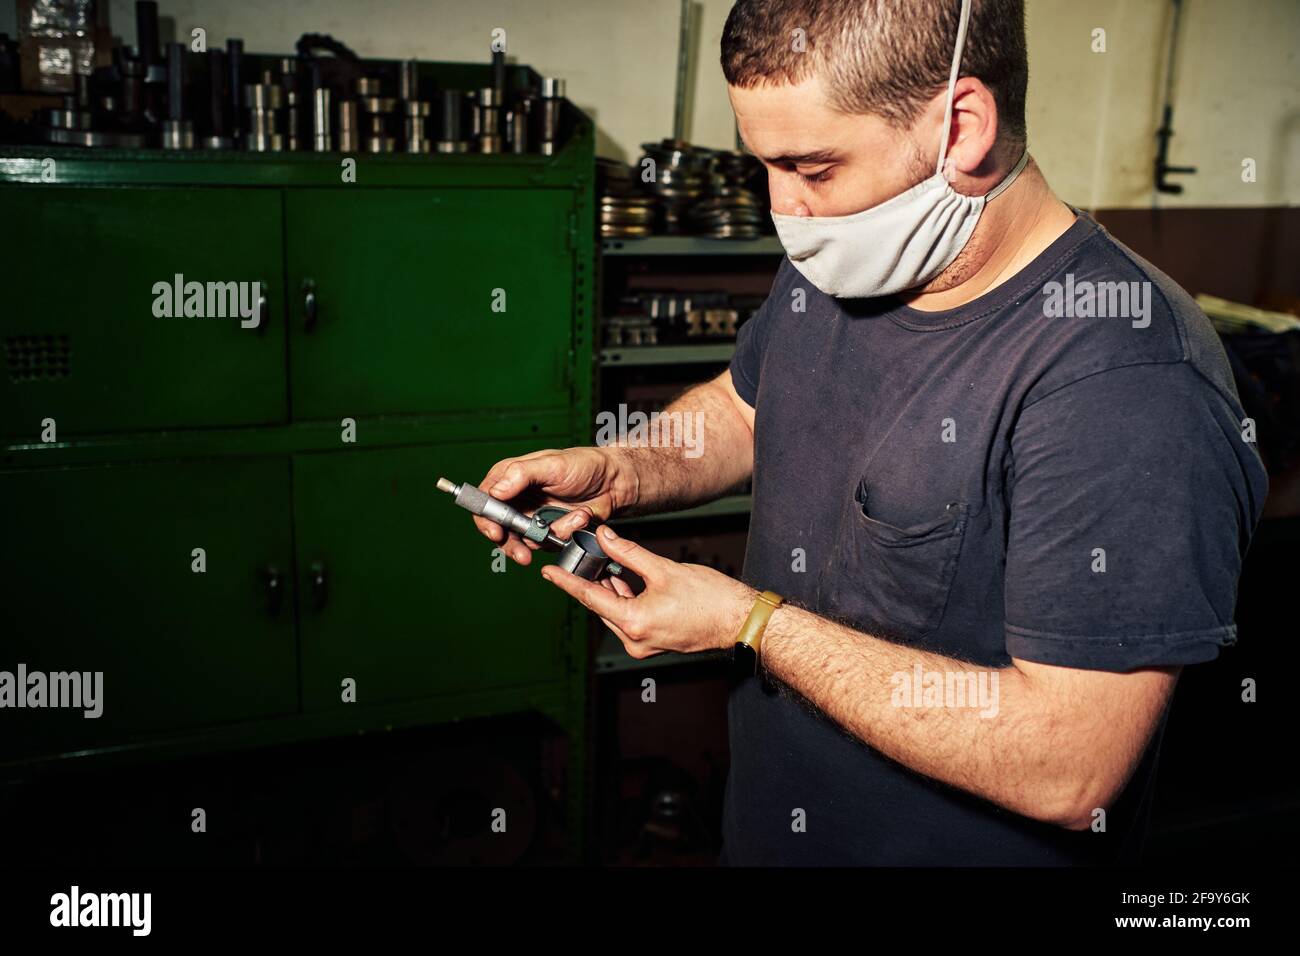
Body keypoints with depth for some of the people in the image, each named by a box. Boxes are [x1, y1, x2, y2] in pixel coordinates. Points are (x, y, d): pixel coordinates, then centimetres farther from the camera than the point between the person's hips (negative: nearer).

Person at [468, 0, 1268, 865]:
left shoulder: (1129, 381, -31)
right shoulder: (833, 268, -5)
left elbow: (1067, 774, -31)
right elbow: (744, 405, 14)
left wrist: (750, 622, -25)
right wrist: (612, 474, -7)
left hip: (962, 842, -6)